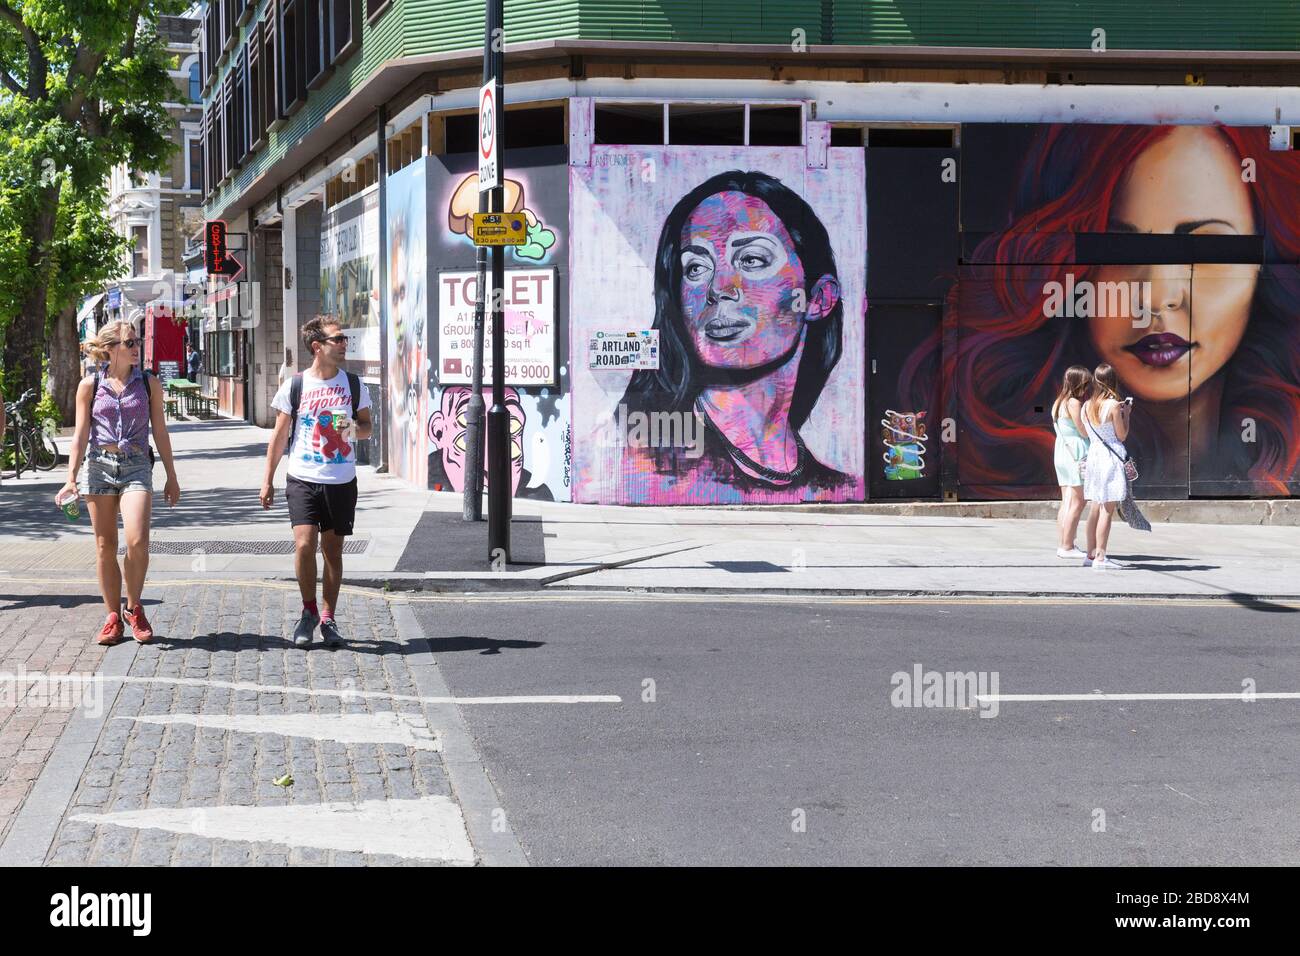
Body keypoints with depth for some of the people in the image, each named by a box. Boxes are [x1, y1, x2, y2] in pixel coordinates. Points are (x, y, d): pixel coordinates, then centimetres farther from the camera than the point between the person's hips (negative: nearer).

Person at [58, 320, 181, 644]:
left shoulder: (148, 383, 5)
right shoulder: (90, 385, 3)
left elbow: (160, 432, 9)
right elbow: (80, 434, 3)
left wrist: (171, 477, 10)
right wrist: (71, 479, -5)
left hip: (136, 466, 0)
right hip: (99, 466, 1)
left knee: (137, 542, -17)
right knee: (105, 546, 4)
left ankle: (134, 608, 5)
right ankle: (113, 617, 14)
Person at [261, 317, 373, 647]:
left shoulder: (353, 384, 4)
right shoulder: (294, 386, -1)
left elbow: (367, 426, 15)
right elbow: (280, 435, 6)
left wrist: (356, 429, -10)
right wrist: (268, 480, 5)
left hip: (342, 482, 2)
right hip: (303, 480, -2)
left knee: (333, 550, 7)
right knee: (304, 544, -15)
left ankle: (328, 618, 19)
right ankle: (309, 611, 5)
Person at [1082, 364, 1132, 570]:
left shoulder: (1087, 406, 6)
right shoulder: (1113, 405, -12)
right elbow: (1122, 435, -8)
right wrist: (1126, 414, 4)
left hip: (1093, 456, 7)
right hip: (1111, 458, -7)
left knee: (1096, 508, 15)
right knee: (1108, 510, -4)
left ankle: (1091, 554, 19)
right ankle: (1100, 557, -6)